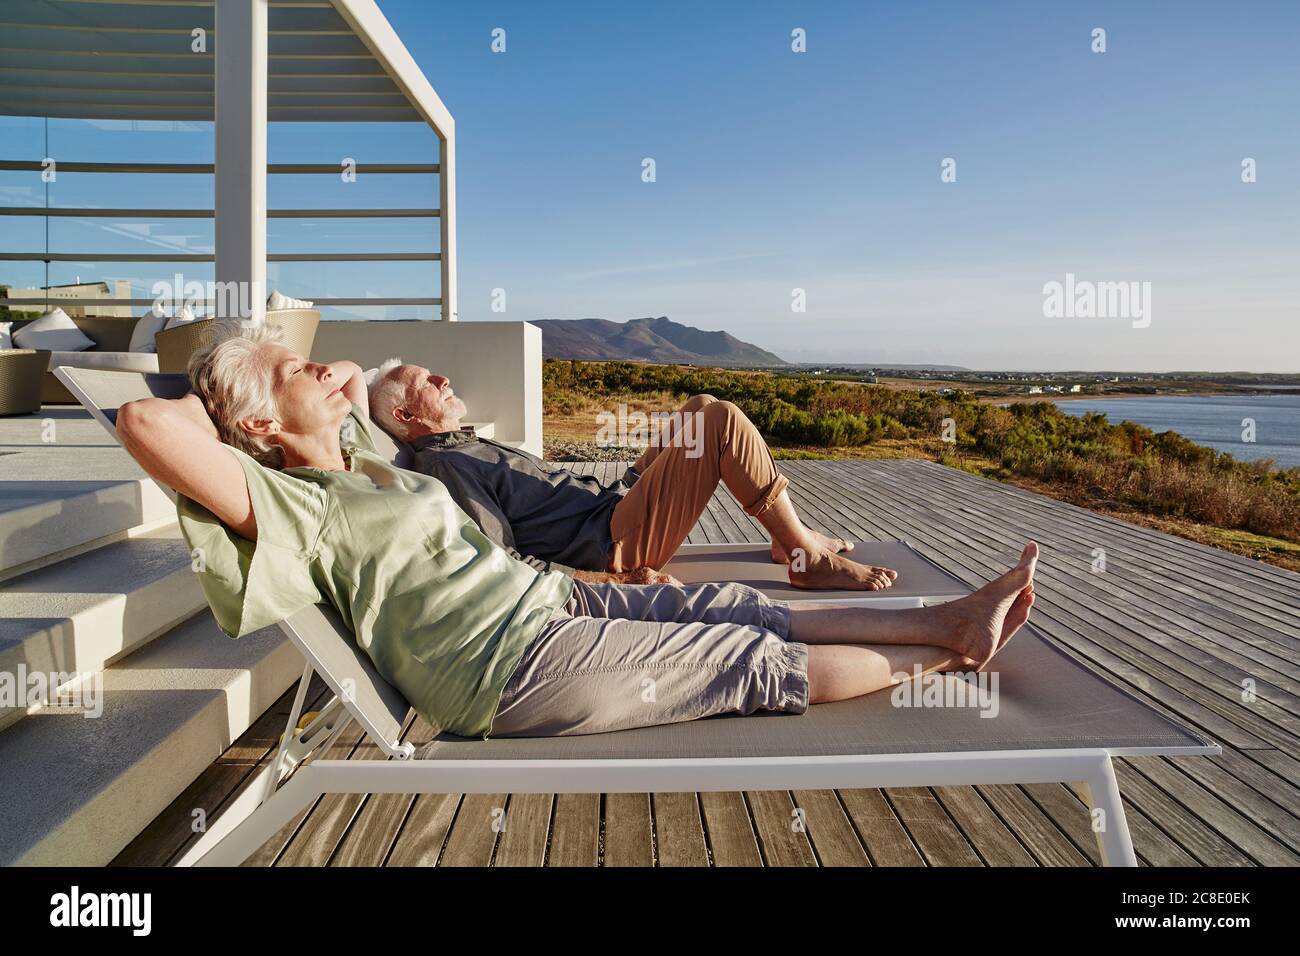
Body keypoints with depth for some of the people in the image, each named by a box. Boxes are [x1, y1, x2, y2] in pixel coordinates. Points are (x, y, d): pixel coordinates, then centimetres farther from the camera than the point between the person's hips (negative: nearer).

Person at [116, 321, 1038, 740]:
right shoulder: (289, 506, -13)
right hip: (514, 665, -9)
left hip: (546, 597, 9)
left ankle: (949, 619, 14)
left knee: (741, 608, 4)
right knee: (759, 659, -3)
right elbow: (143, 420, -25)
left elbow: (354, 378, 34)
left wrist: (334, 386, 15)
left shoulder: (358, 458, 14)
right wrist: (211, 407, -7)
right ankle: (952, 653, 13)